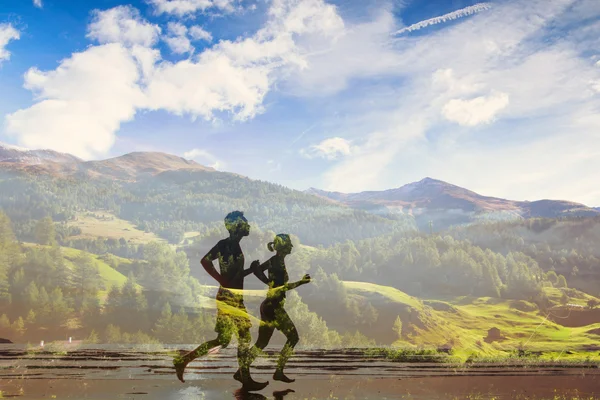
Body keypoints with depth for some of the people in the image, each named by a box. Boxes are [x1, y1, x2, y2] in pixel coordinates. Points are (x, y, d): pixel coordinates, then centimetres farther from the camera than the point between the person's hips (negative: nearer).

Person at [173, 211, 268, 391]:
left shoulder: (236, 246, 13)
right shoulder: (224, 244, -11)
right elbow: (205, 261, -24)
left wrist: (252, 269, 12)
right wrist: (221, 280, -20)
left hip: (238, 296, 9)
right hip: (227, 295, -9)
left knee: (245, 335, 9)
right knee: (224, 338, -9)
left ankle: (245, 377, 15)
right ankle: (182, 360, -1)